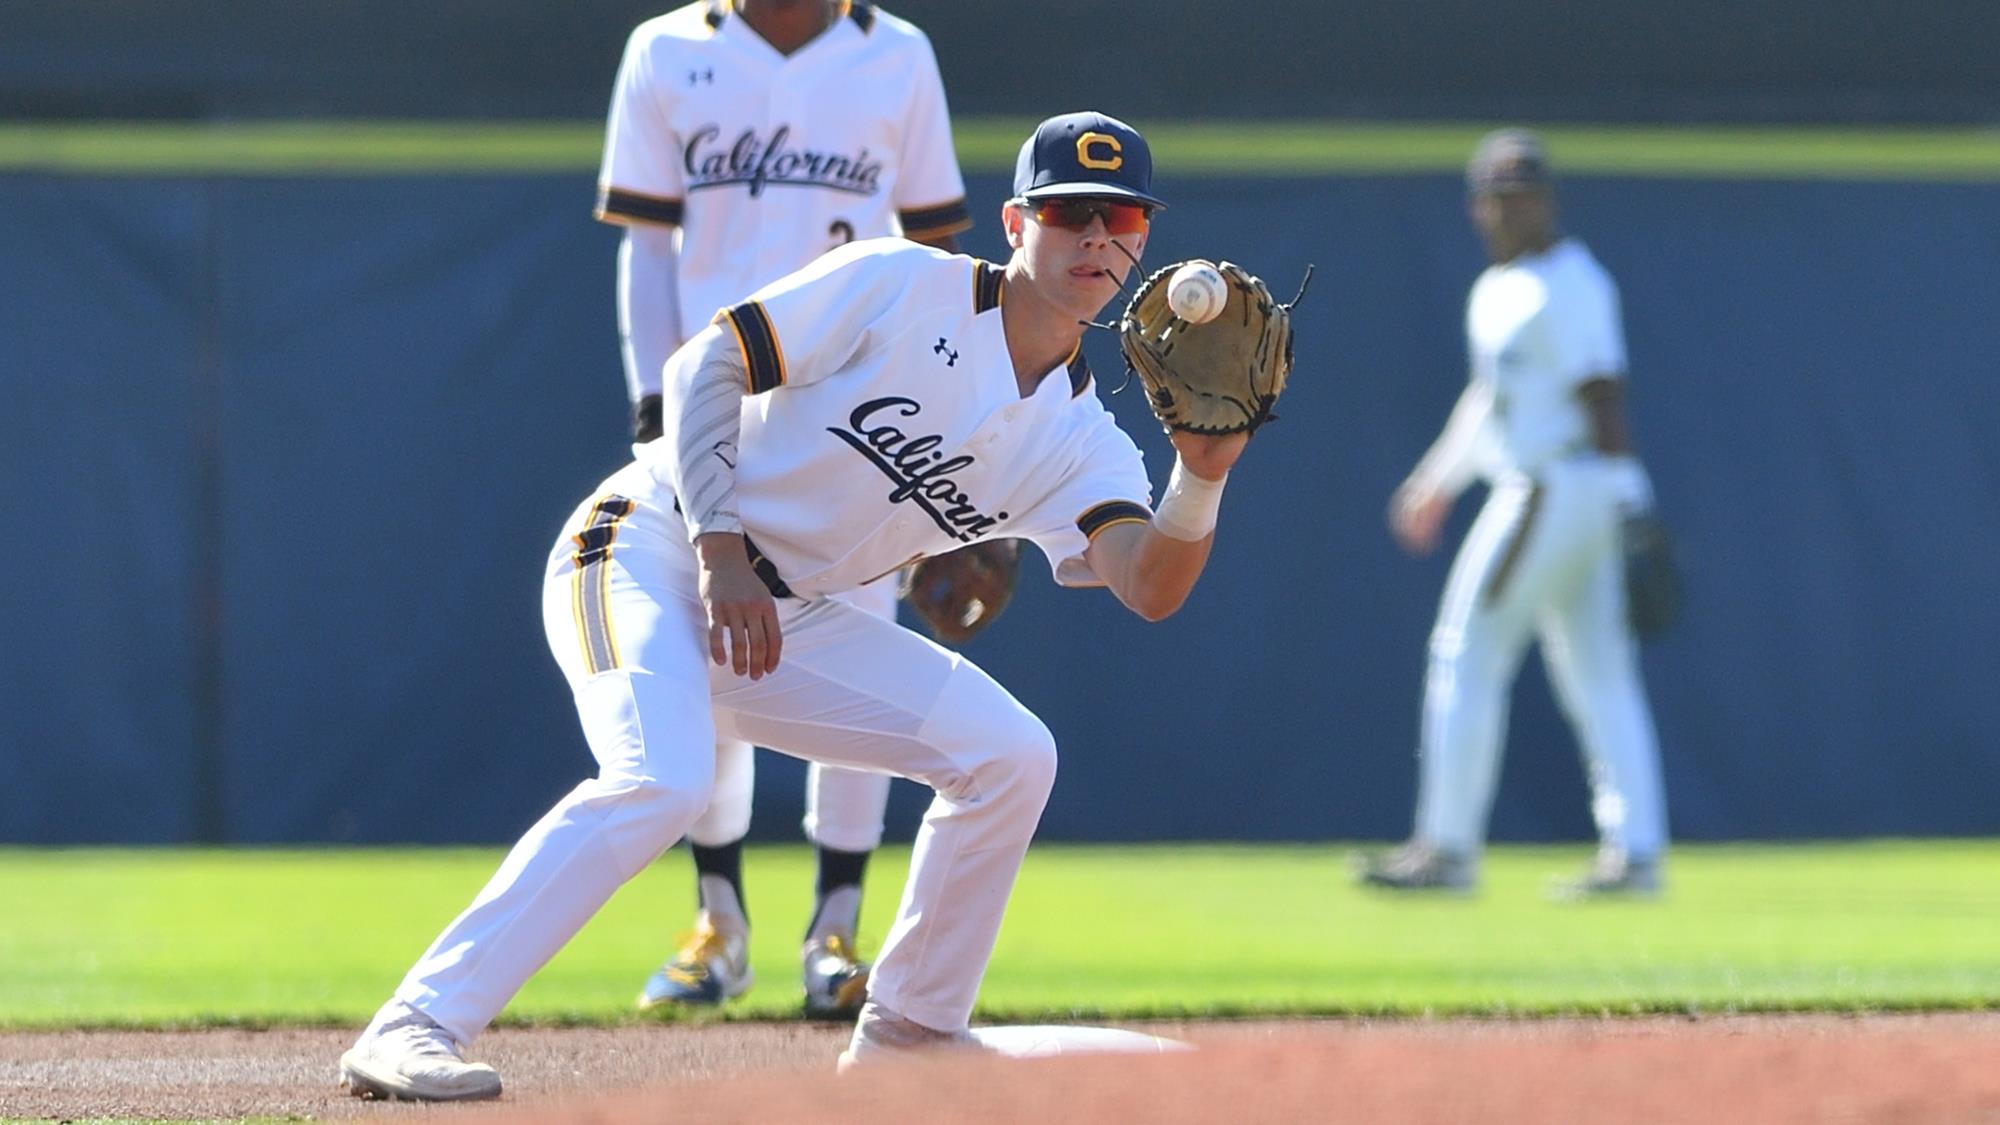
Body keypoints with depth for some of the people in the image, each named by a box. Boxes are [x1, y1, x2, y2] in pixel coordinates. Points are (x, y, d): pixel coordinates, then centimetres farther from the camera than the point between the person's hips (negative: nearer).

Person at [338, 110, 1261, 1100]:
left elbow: (1151, 590, -14)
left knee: (1008, 753, -3)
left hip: (788, 620, 7)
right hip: (649, 547, -7)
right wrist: (721, 546, -20)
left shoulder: (1081, 443, 3)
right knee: (662, 781, -31)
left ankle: (906, 1034, 11)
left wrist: (1203, 475, -33)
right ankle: (414, 1030, -32)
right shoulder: (902, 287, -11)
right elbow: (706, 362, -12)